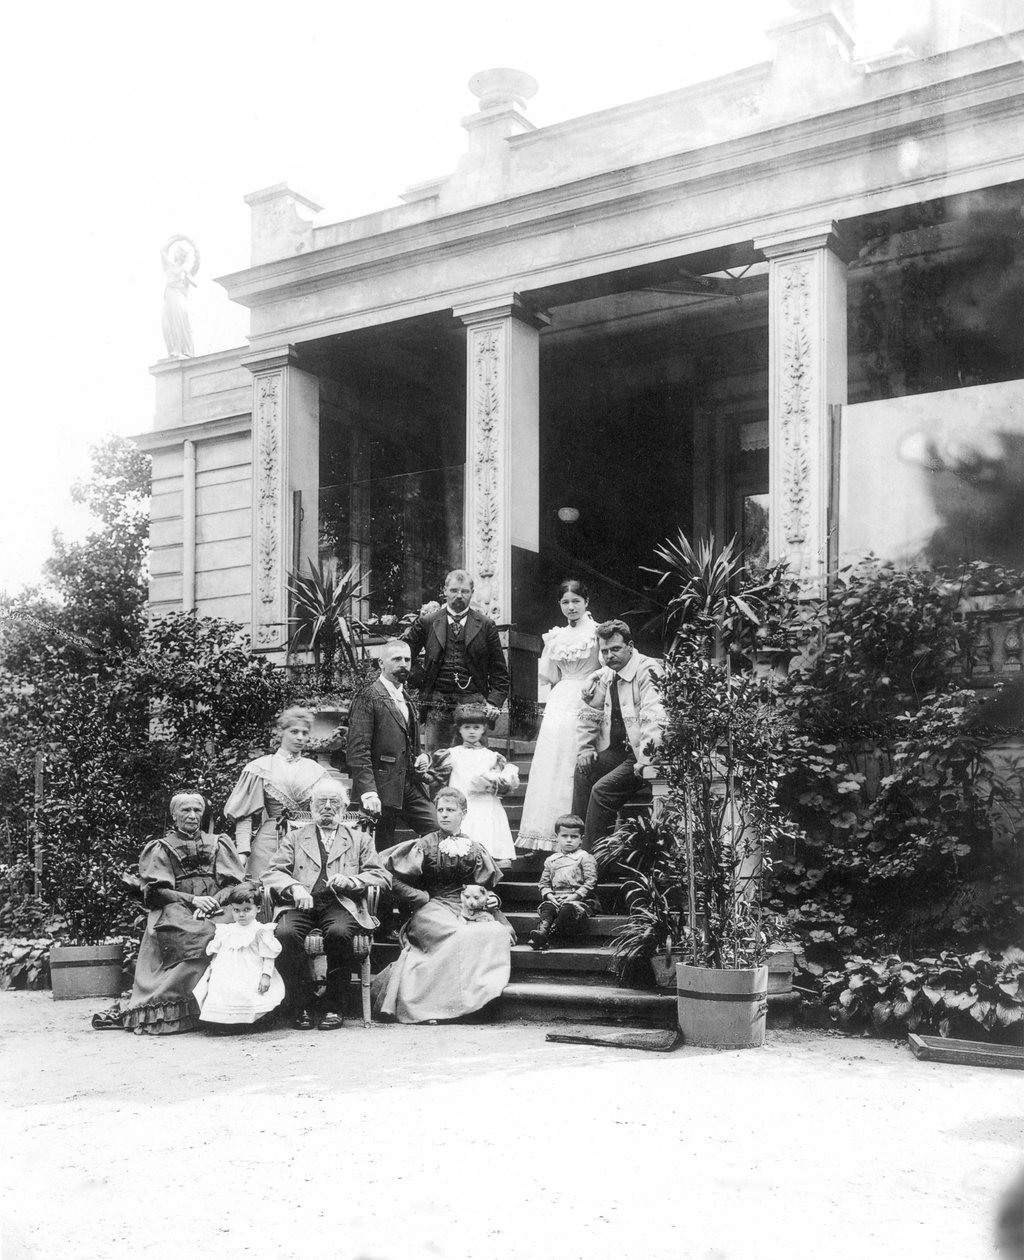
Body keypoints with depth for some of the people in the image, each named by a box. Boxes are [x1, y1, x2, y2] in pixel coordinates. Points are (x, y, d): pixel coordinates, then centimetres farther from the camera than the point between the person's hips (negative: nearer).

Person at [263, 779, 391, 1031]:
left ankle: (334, 1007, -19)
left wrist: (352, 880, -9)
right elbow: (271, 873, 9)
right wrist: (294, 887, -13)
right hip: (301, 905, 1)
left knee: (339, 932, -35)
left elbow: (383, 877, 11)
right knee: (285, 932, -32)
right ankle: (302, 1007, -17)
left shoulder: (360, 840, 23)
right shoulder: (294, 838, 23)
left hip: (341, 904, -1)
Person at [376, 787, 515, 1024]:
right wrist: (423, 898, -3)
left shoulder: (475, 850, 17)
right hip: (432, 910, -3)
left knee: (500, 932, -30)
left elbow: (485, 887, 25)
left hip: (467, 910, 3)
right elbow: (396, 879, 4)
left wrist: (491, 899, 3)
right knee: (459, 936, -37)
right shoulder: (424, 846, 8)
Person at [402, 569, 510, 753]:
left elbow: (499, 672, 8)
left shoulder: (486, 626, 8)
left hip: (474, 703, 0)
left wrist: (494, 702, -4)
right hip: (437, 704, 0)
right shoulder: (427, 623, 9)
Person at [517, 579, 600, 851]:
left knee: (577, 767, -6)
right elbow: (549, 675, 13)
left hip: (585, 704, -6)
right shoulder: (557, 635, 14)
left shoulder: (598, 631, -2)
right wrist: (551, 644, 6)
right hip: (559, 704, 6)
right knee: (551, 764, 3)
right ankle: (548, 830, 8)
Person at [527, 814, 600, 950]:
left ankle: (547, 936, -45)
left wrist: (576, 895, -15)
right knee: (546, 907, -28)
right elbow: (544, 882, 20)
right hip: (556, 898, 4)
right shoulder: (551, 860, 20)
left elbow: (591, 881, -4)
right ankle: (541, 930, -53)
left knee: (568, 909, -35)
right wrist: (548, 894, -2)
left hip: (580, 899, -4)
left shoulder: (584, 858, 5)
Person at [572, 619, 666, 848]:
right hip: (616, 750, 7)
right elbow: (587, 716, 20)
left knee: (602, 789, -23)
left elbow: (653, 716, -24)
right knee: (583, 771, -17)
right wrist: (585, 749, 5)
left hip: (642, 753, -7)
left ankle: (590, 854, -14)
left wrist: (646, 758, -32)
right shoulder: (603, 676, 10)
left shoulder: (647, 670, -14)